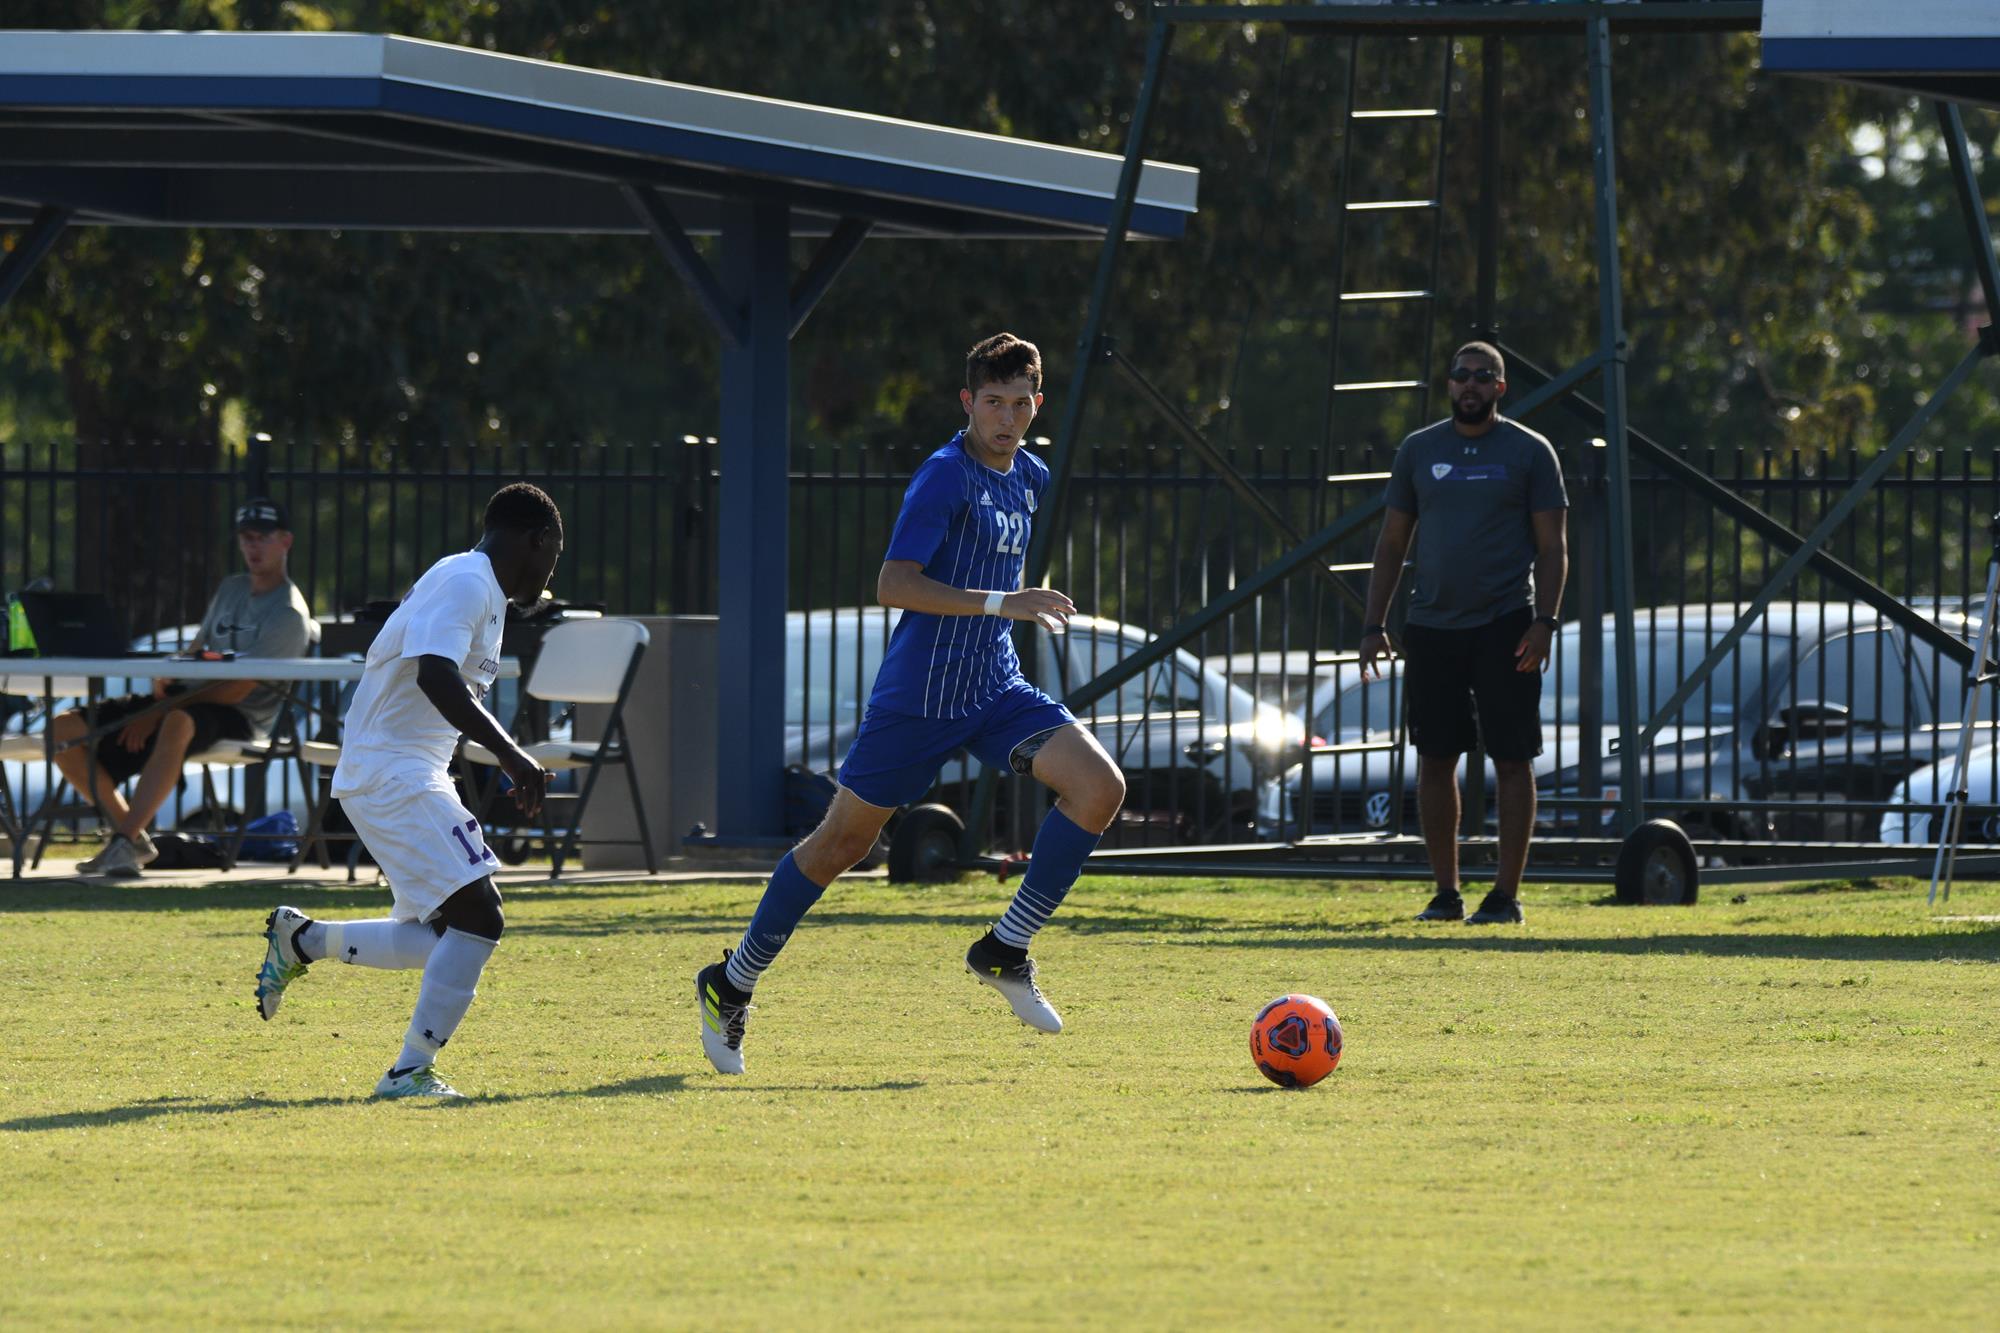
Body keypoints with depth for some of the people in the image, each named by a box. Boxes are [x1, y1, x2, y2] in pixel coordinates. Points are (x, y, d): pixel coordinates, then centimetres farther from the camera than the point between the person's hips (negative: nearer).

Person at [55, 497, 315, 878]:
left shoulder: (288, 613, -8)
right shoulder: (231, 590, 19)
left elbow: (237, 688, -16)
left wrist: (159, 712, -18)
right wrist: (164, 678, -5)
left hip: (238, 718, -8)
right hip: (191, 698, 8)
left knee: (177, 723, -45)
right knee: (65, 730, -5)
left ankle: (124, 841, -44)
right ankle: (131, 836, -4)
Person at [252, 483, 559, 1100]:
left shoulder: (479, 588, 18)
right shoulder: (466, 582, -14)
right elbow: (435, 676, -29)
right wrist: (508, 753, -33)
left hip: (406, 773, 10)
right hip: (394, 775, -10)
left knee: (448, 936, 11)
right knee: (477, 917, -15)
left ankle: (302, 939, 22)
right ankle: (411, 1071, -11)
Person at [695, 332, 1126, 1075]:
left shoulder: (1030, 479, 9)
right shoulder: (945, 477, -16)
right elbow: (894, 585, -27)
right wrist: (1002, 604, -32)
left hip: (996, 691, 7)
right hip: (917, 698, -6)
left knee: (1100, 786, -14)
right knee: (843, 841, 2)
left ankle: (1006, 951, -4)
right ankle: (732, 985, 20)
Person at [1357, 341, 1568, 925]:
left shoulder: (1529, 452, 1)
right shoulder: (1418, 451, 10)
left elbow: (1552, 548, 0)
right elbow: (1392, 542, 13)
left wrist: (1544, 621, -12)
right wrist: (1373, 624, 6)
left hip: (1504, 626, -3)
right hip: (1433, 625, 3)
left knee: (1513, 760, -3)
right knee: (1435, 760, 3)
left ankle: (1506, 894, 2)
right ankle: (1446, 892, 11)